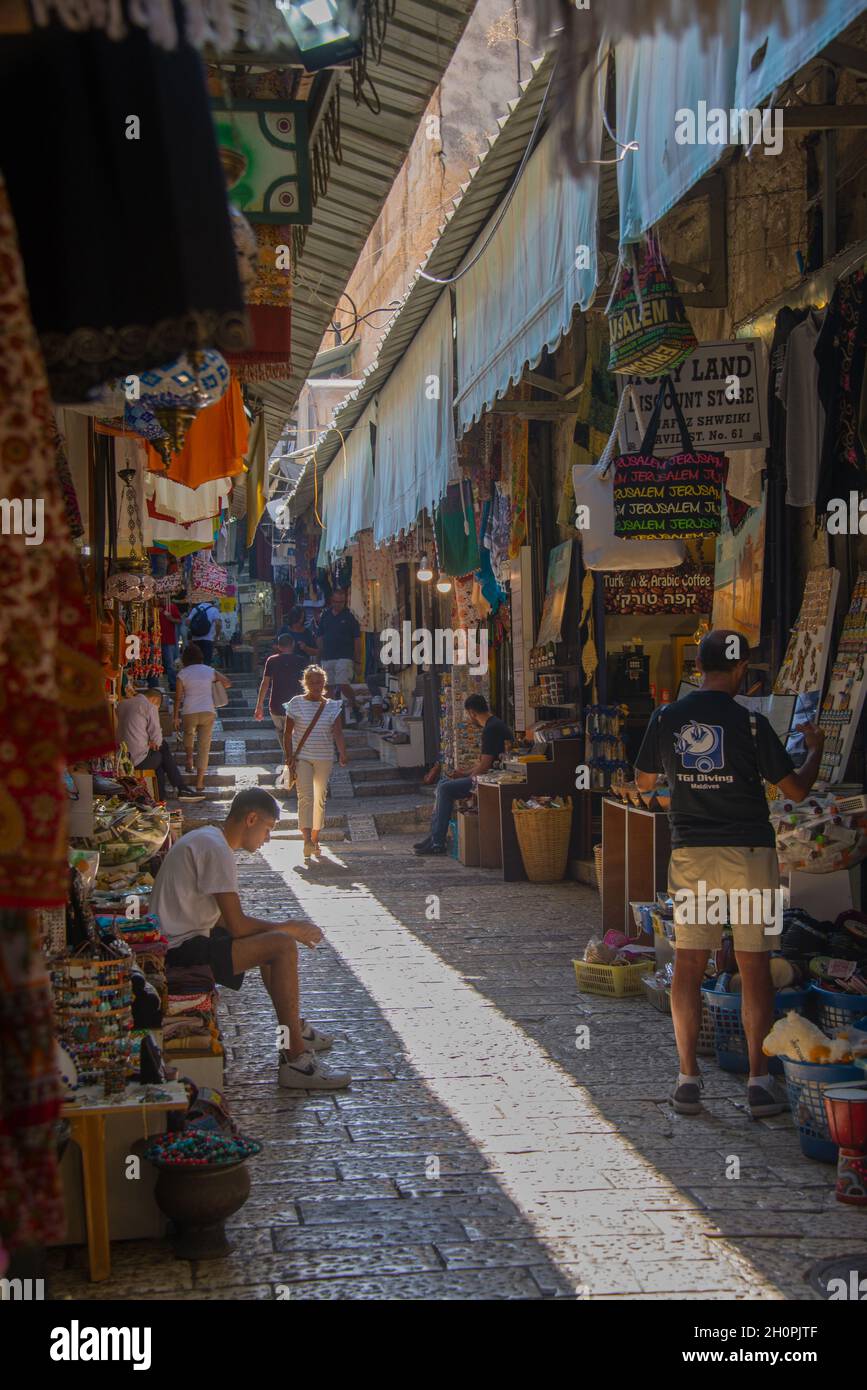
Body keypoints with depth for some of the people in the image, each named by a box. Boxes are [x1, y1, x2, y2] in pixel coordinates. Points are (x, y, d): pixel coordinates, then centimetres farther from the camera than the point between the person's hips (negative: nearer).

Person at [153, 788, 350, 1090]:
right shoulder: (216, 850, -18)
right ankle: (295, 1060, -17)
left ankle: (293, 1030, 30)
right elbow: (237, 926, -20)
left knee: (271, 939, 23)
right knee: (283, 946, -19)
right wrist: (289, 929, -6)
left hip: (179, 939, 11)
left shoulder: (206, 838, 15)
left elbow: (224, 918, 19)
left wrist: (287, 928, 12)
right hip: (182, 950, -11)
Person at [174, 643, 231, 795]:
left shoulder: (182, 674, -1)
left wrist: (176, 716, 7)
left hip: (189, 712, -1)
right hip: (208, 712, 1)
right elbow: (227, 683, 12)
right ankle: (199, 782, 1)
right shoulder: (209, 671, 5)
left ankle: (189, 760, 19)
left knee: (188, 734, 34)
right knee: (204, 746, 4)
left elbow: (178, 697, -1)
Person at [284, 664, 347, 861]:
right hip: (302, 758, -3)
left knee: (320, 799, 8)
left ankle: (315, 840, 19)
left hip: (324, 758, 3)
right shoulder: (296, 704, 0)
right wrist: (289, 755, -7)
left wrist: (342, 754, -20)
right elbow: (288, 732, 2)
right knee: (306, 797, -14)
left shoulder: (332, 706, 4)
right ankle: (307, 840, -21)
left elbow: (338, 733, -5)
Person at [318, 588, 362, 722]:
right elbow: (320, 638, 16)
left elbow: (357, 640, 1)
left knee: (343, 684, -15)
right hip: (327, 658, 4)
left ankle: (355, 705, 9)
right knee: (330, 687, 5)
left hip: (344, 657, -4)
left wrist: (357, 660, -4)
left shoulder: (350, 617, 1)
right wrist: (319, 657, 11)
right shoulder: (325, 616, 11)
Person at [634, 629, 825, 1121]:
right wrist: (815, 747, 15)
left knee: (688, 965, 8)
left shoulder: (667, 719, 0)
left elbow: (644, 781, 14)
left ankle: (689, 1079, 7)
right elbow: (796, 789, -3)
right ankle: (760, 1081, 4)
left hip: (690, 853, 3)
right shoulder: (750, 723, -9)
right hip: (749, 853, -2)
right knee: (755, 967, 4)